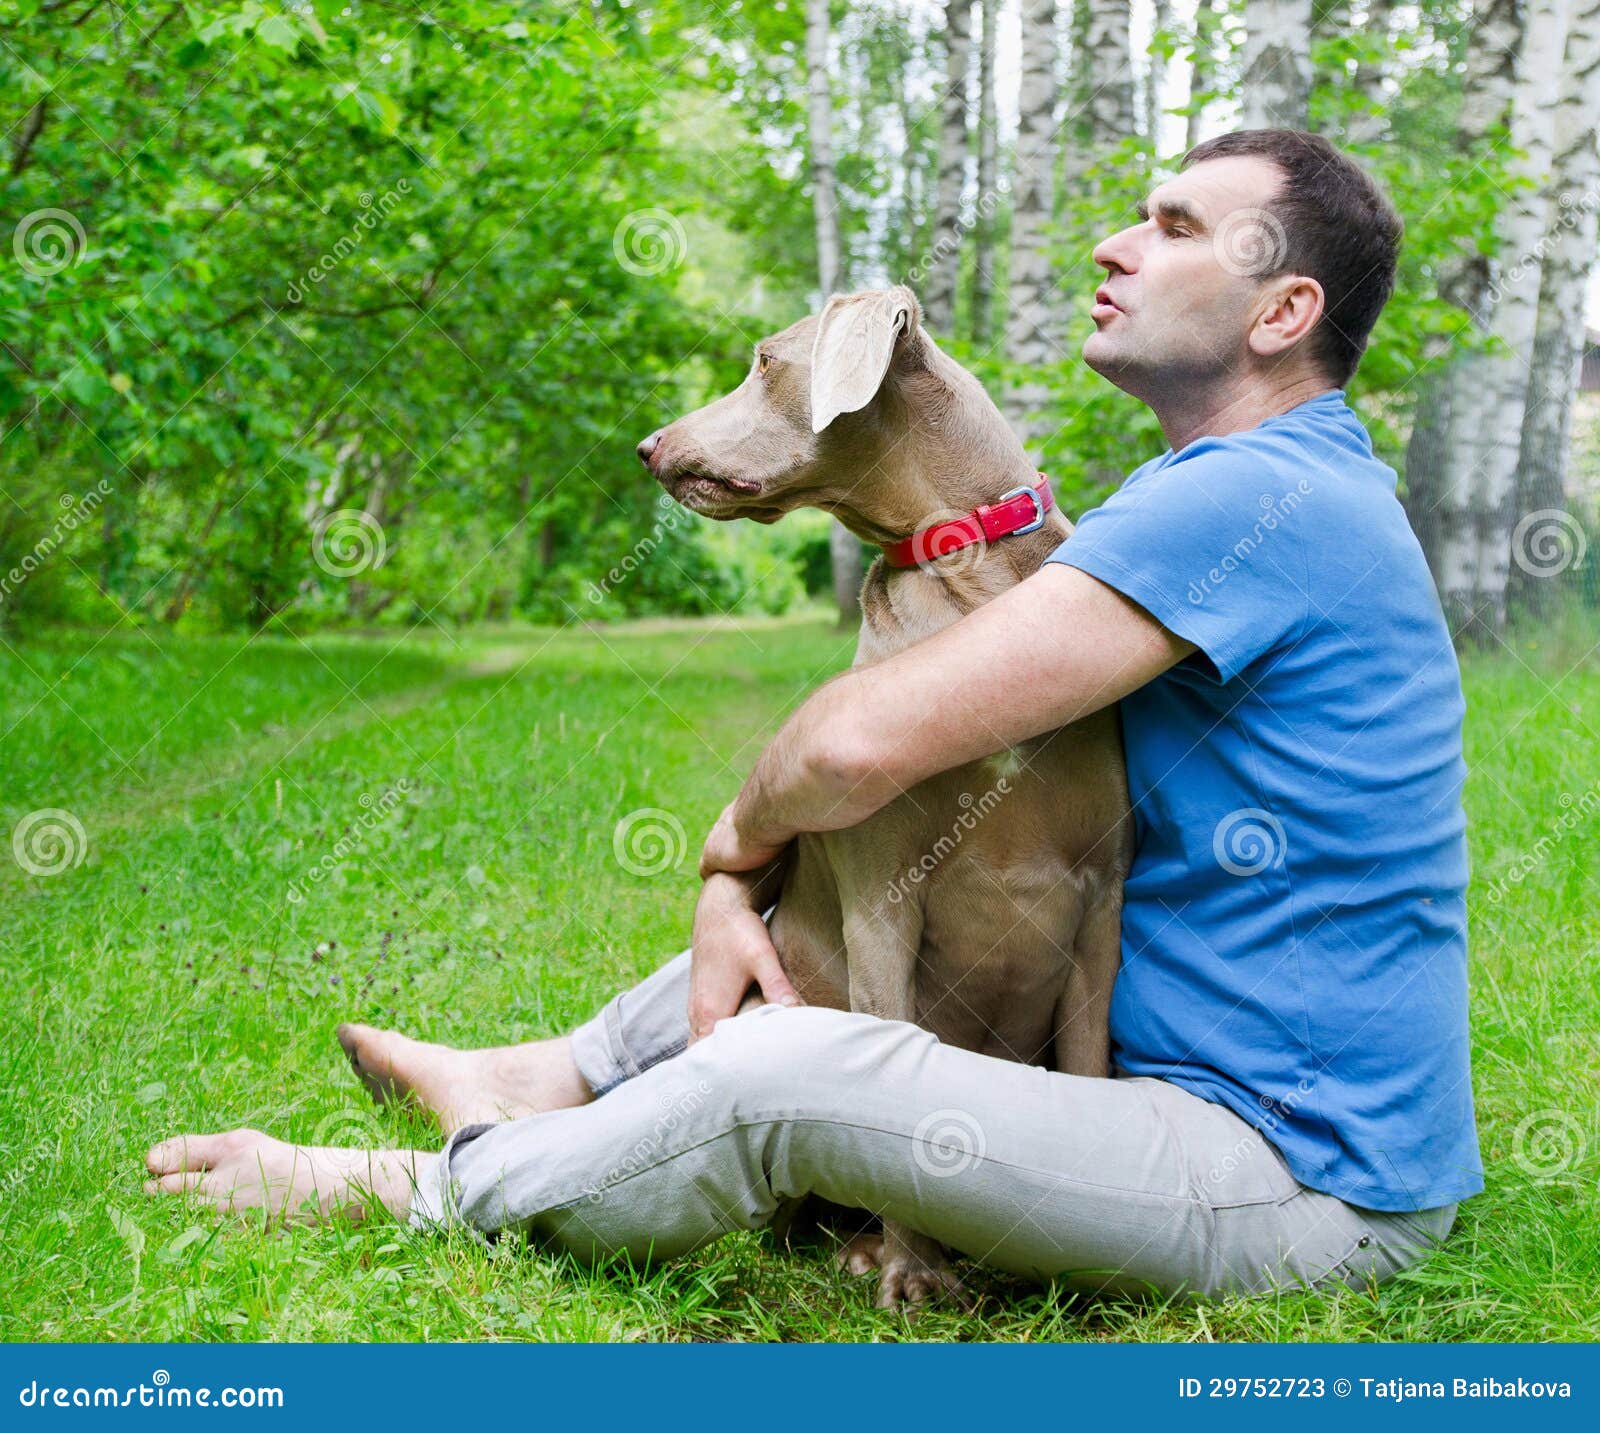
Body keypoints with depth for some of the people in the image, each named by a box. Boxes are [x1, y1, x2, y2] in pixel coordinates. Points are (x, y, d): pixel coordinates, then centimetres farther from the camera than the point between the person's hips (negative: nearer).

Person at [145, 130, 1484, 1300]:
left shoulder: (1256, 501, -22)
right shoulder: (1236, 496, 14)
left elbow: (864, 745, -27)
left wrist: (739, 833, -5)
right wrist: (740, 883, -2)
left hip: (1304, 1185, -10)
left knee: (781, 1070, -24)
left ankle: (406, 1194, -1)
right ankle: (551, 1081, 23)